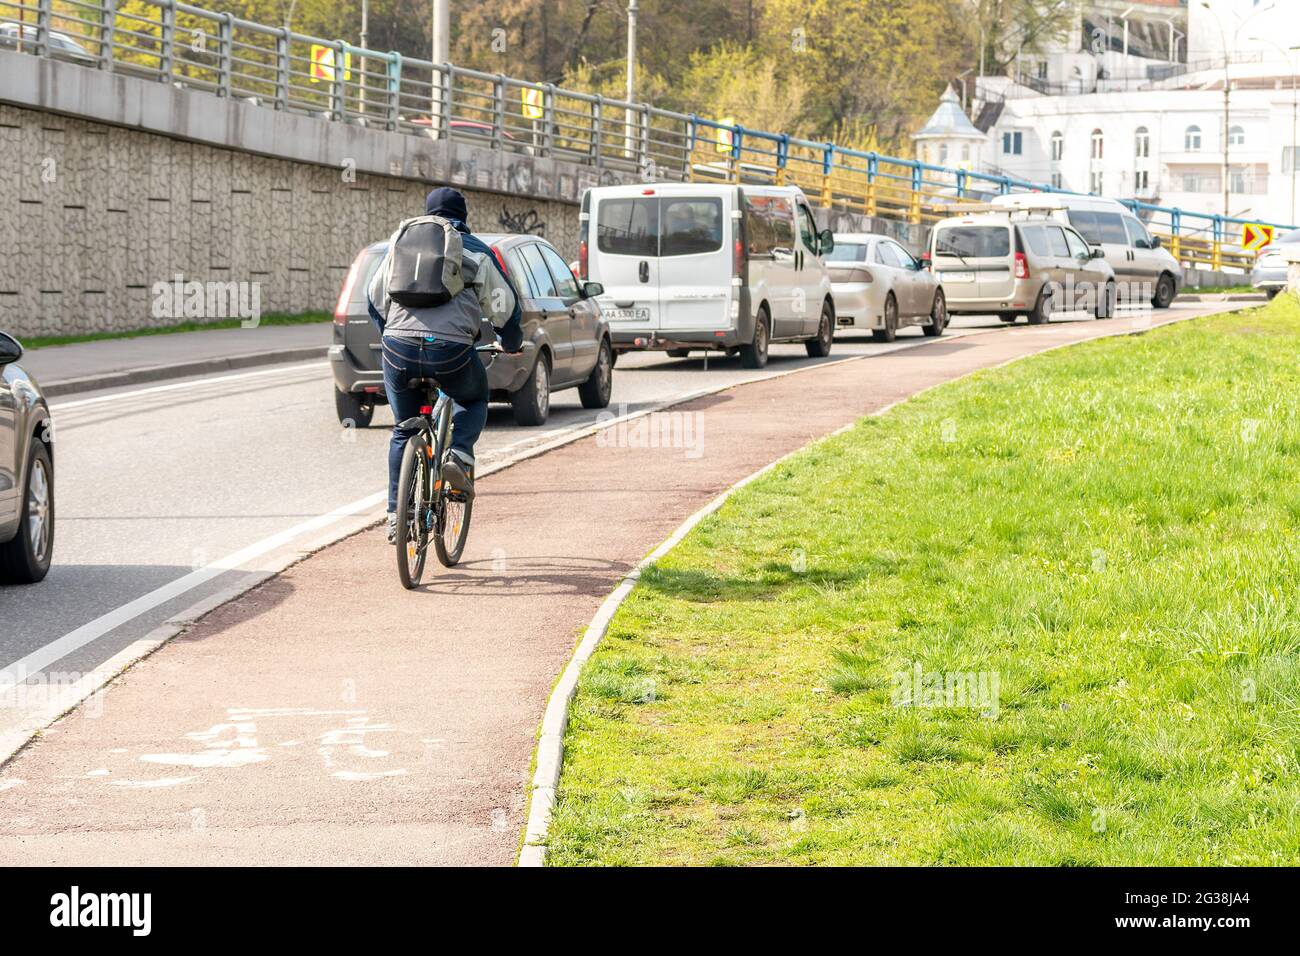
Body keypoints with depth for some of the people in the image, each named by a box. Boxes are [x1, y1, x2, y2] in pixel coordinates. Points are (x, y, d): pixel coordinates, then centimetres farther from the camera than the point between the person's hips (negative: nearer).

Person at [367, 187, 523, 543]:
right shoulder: (477, 252, 14)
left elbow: (375, 299, 28)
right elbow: (505, 306, 15)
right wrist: (512, 342, 35)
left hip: (399, 346, 2)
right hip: (452, 348, -2)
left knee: (404, 431, 19)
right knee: (474, 402, 28)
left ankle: (396, 515, 14)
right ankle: (458, 457, 0)